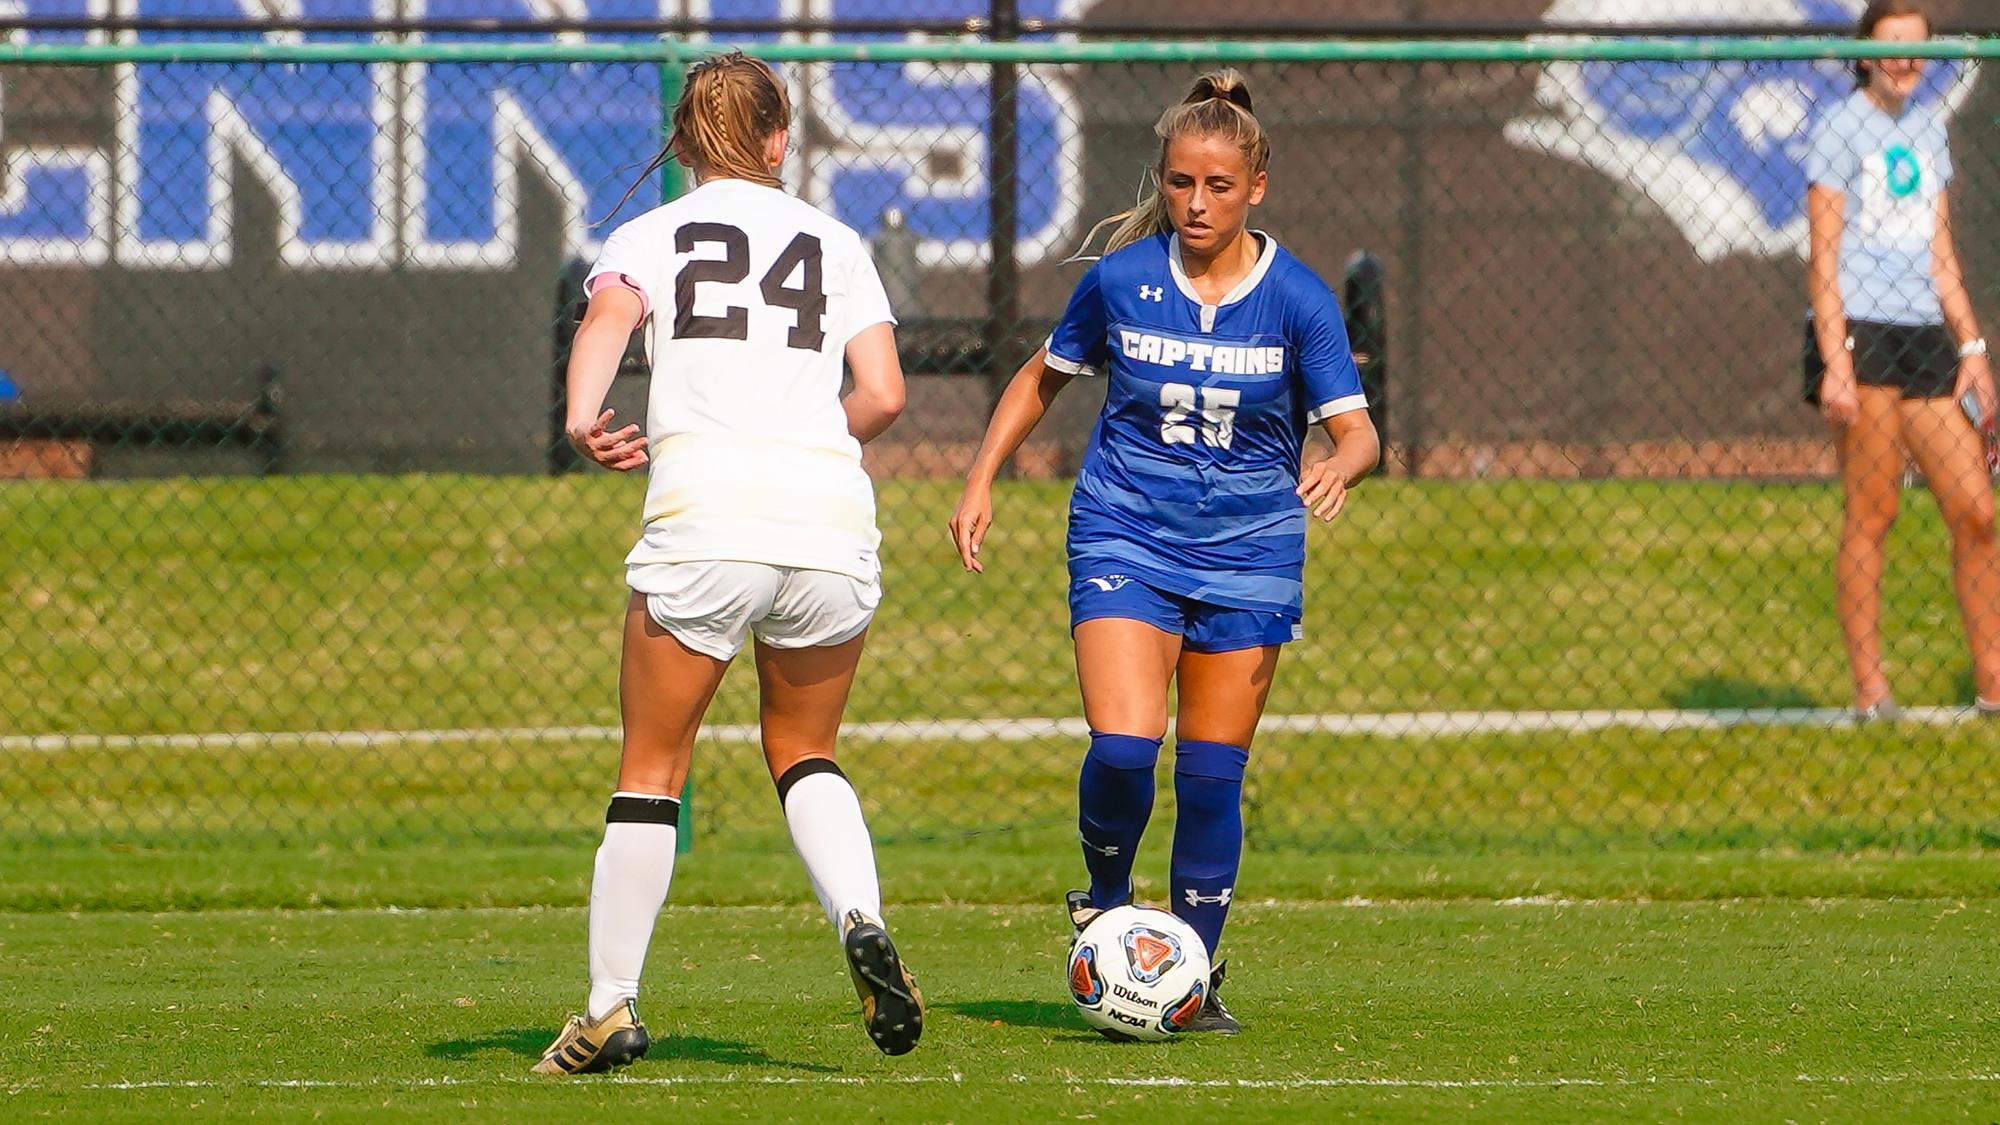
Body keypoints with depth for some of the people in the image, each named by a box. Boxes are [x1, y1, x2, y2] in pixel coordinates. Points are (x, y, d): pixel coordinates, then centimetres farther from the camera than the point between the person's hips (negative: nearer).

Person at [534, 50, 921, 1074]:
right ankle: (862, 925, -5)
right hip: (831, 515, 2)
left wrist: (583, 420, -22)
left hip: (704, 517, -2)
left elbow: (609, 313, -9)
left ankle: (611, 1008, 5)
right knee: (803, 752, 20)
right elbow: (883, 395, 9)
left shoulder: (648, 236, 14)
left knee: (651, 769, 9)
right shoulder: (834, 243, 18)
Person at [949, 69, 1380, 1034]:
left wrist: (1340, 466, -30)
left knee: (1213, 775, 1)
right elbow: (1043, 377, 13)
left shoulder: (1297, 300, -6)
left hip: (1245, 553, 0)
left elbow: (1356, 429, -7)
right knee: (1121, 748, -18)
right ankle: (1104, 901, 11)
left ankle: (1195, 977, 16)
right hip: (1125, 537, 0)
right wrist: (981, 481, 7)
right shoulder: (1120, 279, -3)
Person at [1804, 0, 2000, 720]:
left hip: (1925, 335, 6)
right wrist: (1834, 361, -14)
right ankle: (1869, 688, -2)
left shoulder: (1928, 131, 17)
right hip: (1861, 336, -6)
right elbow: (1824, 258, -6)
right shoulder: (1843, 129, -2)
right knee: (1870, 514, -6)